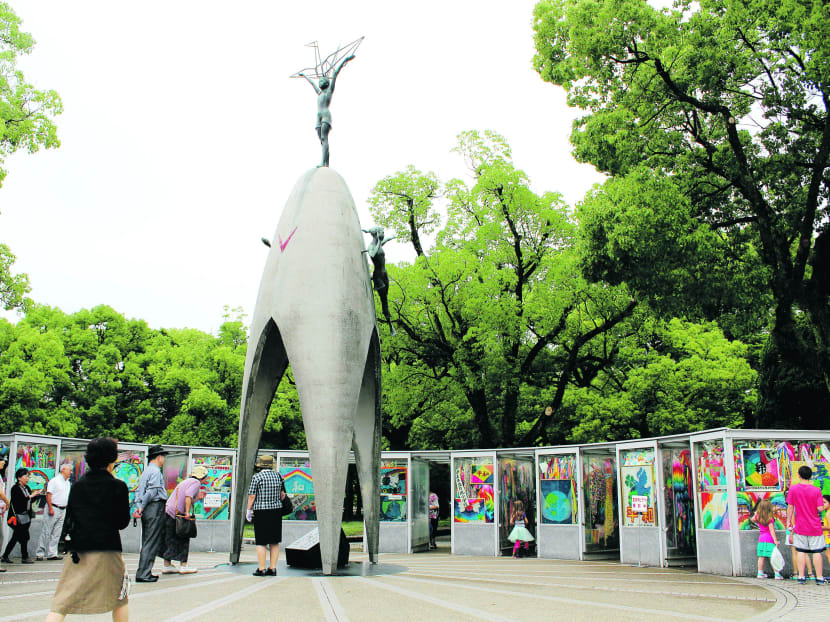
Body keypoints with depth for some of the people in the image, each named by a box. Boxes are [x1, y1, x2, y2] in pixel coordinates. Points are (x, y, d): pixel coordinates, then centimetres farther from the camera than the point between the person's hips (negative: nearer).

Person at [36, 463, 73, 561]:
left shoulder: (68, 482, 16)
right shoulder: (54, 480, -7)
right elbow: (48, 495, -12)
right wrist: (50, 508, -18)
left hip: (63, 510, 7)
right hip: (54, 508, -7)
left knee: (57, 533, 7)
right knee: (46, 532, -4)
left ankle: (52, 553, 9)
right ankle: (39, 553, 1)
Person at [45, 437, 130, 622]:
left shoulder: (77, 485, 5)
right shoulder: (118, 486, -6)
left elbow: (69, 519, 9)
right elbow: (123, 522, -1)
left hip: (77, 551, 3)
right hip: (107, 551, -2)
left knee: (62, 602, 2)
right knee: (119, 599, 16)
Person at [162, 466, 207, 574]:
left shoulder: (185, 481, 25)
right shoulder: (196, 483, -3)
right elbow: (188, 495, -22)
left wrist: (198, 497, 32)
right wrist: (187, 512, -23)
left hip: (167, 510, 9)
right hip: (177, 513, -9)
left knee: (169, 540, 13)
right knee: (183, 540, 1)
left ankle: (167, 565, 18)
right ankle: (183, 566, 2)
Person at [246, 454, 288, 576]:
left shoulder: (257, 477, -7)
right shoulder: (278, 476, 7)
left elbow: (252, 496, -8)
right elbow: (283, 495, 11)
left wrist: (249, 510, 3)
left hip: (261, 512, -4)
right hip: (277, 511, 4)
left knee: (261, 542, 1)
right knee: (275, 542, 10)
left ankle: (261, 569, 2)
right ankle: (273, 568, 12)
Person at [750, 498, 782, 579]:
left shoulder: (758, 516, 3)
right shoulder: (770, 518, -12)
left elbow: (752, 519, 25)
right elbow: (771, 530, -16)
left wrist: (755, 514, 33)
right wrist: (775, 540, -16)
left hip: (761, 539, 5)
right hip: (770, 540, -5)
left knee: (761, 557, 8)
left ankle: (760, 573, 11)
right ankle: (777, 574, -1)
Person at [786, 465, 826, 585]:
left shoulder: (793, 488, -6)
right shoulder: (816, 490, -8)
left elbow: (790, 507, -4)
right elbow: (820, 508, -11)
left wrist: (788, 520, 9)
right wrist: (825, 505, 11)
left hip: (800, 526, 1)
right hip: (815, 527, -1)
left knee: (801, 552, 6)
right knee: (817, 552, 5)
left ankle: (801, 577, 7)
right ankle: (819, 578, 8)